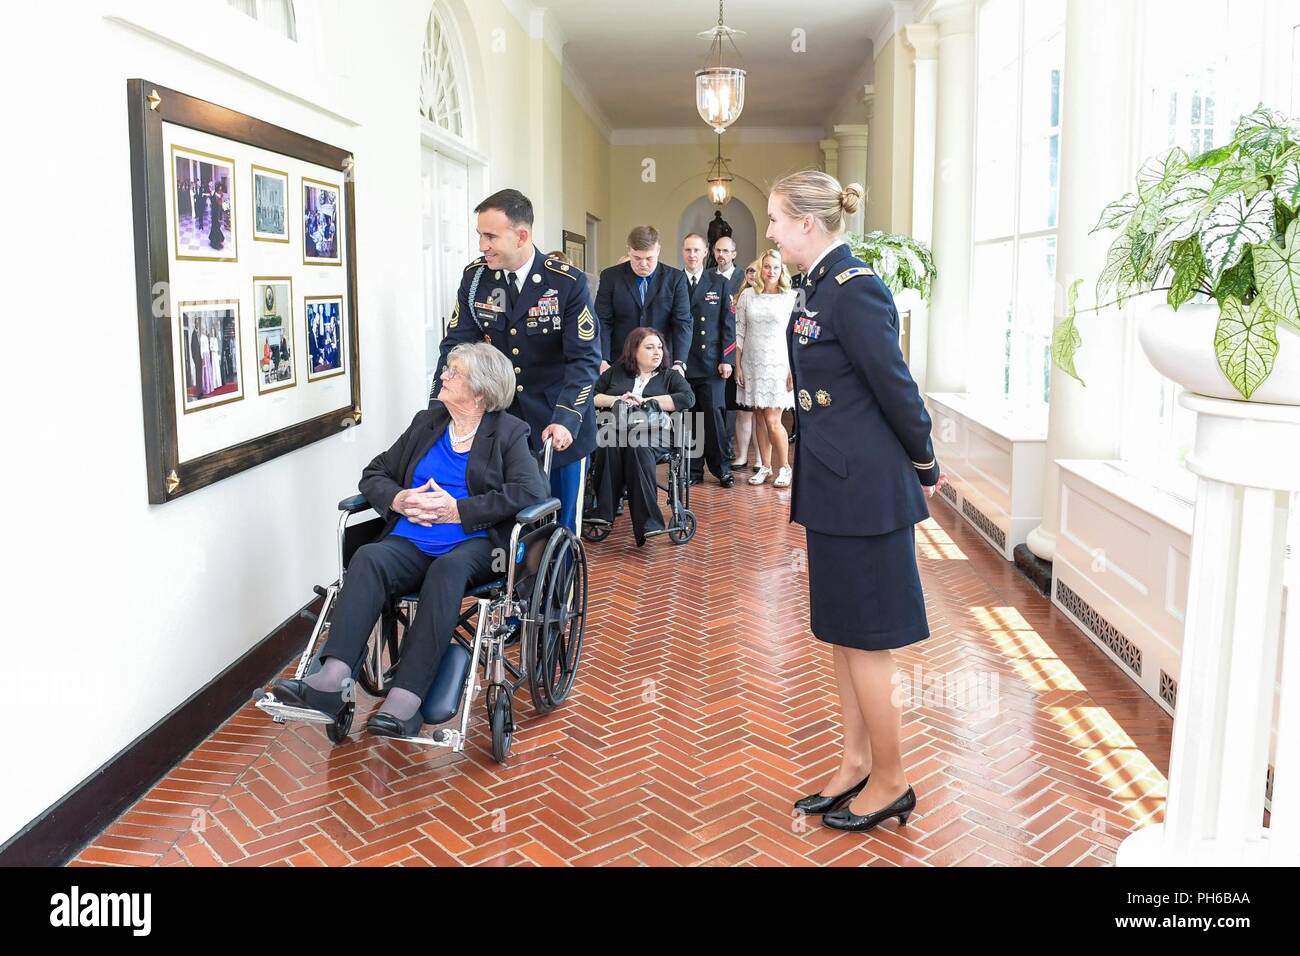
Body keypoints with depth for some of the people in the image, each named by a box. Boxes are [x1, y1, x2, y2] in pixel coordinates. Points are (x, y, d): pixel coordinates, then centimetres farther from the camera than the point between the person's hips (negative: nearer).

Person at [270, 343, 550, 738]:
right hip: (411, 540, 4)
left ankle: (404, 700, -44)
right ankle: (331, 681, -43)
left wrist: (458, 509, -15)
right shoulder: (426, 422, 22)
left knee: (447, 569, -37)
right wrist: (397, 499, -2)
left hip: (474, 543, -4)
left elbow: (531, 491, -10)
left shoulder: (509, 432, 7)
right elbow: (374, 474, 22)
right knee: (367, 558, -28)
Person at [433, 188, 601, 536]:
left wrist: (565, 421, -29)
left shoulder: (568, 282, -13)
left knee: (562, 526, 7)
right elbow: (456, 346, -2)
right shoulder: (475, 276, -3)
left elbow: (585, 358, -16)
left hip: (560, 427, -3)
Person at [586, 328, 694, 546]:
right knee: (612, 444, -36)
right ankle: (604, 510, -40)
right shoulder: (615, 372, 26)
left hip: (652, 432, -1)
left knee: (635, 445, -38)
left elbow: (688, 398, 1)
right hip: (614, 426, 2)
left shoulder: (670, 376, 21)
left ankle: (647, 522, -46)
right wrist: (616, 400, -1)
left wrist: (646, 401, -3)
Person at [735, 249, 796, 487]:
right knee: (759, 418, 7)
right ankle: (764, 467, 18)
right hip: (752, 364, 3)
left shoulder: (791, 298, 0)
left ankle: (784, 468, 9)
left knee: (772, 421, -7)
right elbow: (739, 332, 7)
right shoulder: (747, 295, 5)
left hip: (778, 364, -3)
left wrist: (794, 370, -6)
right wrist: (738, 365, 3)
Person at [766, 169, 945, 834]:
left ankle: (890, 782, 19)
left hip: (864, 489, -10)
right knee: (839, 633, 17)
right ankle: (856, 762, 31)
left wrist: (925, 467, -3)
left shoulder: (854, 288, -19)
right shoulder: (822, 286, 11)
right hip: (834, 486, 10)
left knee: (865, 641, 3)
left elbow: (894, 385, -16)